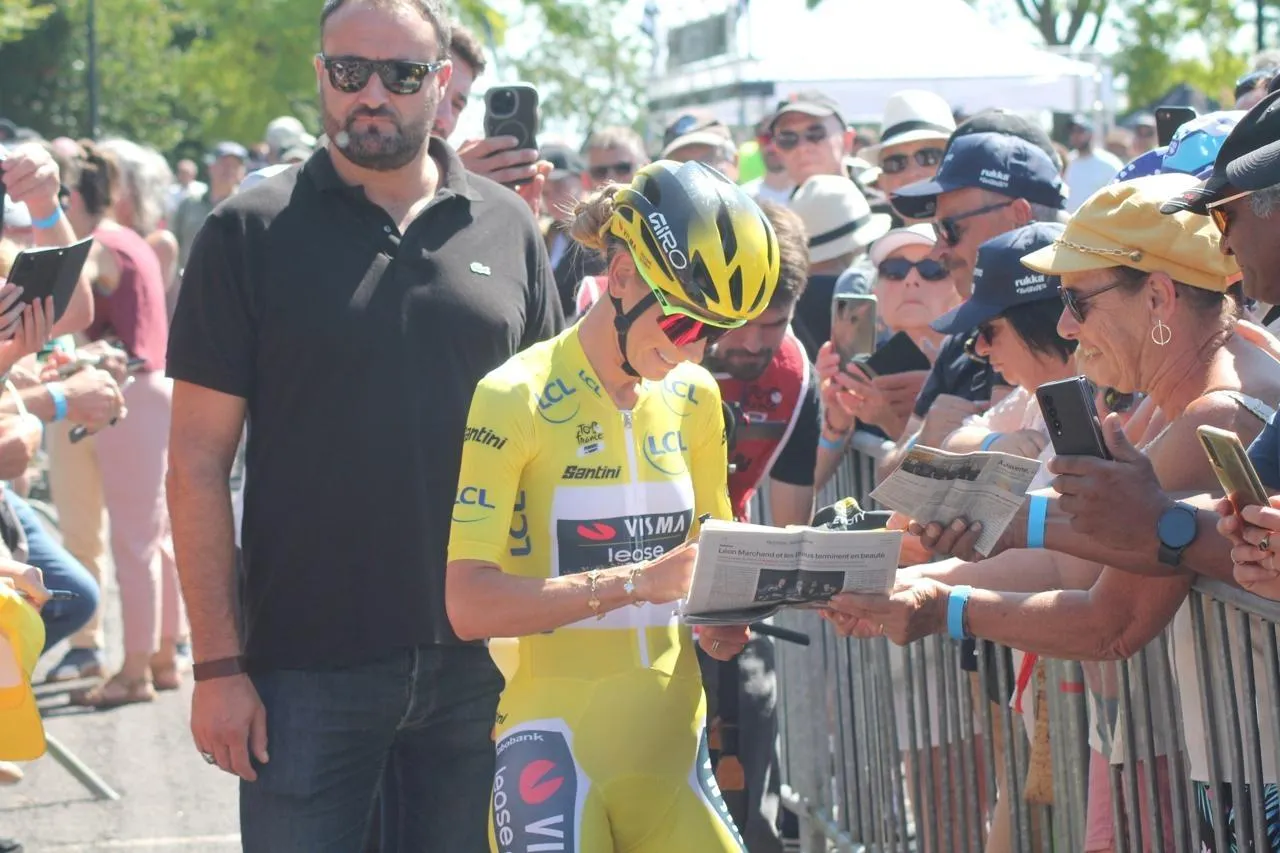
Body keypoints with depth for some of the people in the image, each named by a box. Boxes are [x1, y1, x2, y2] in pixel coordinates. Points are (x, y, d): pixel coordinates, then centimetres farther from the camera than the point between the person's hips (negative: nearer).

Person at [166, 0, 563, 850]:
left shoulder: (509, 228, 6)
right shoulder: (251, 232, -2)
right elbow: (199, 463, -4)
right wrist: (218, 664, -9)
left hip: (481, 659, 3)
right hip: (308, 667, -3)